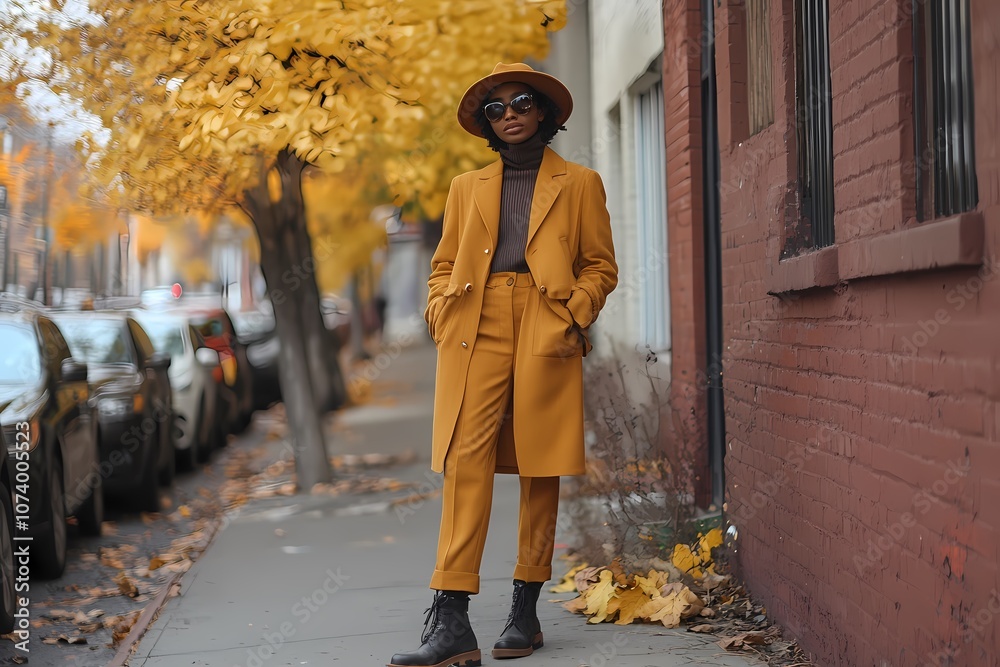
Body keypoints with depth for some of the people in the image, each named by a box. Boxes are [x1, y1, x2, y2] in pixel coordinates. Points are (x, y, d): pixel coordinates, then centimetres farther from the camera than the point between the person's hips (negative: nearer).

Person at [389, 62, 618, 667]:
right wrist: (441, 314, 2)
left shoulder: (580, 184, 14)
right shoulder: (468, 187, 21)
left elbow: (601, 266, 12)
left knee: (541, 470, 1)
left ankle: (525, 613, 12)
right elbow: (444, 265, 21)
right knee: (465, 462, -12)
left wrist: (575, 315, -5)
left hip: (547, 332, -1)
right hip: (476, 329, 1)